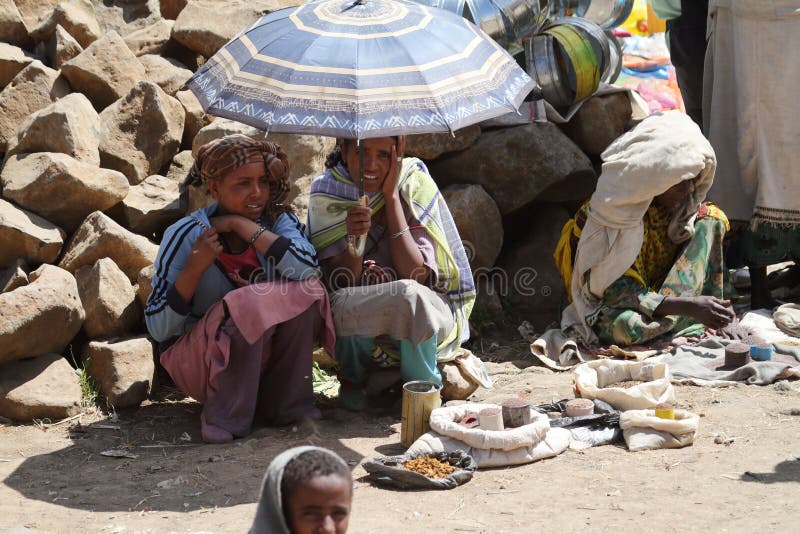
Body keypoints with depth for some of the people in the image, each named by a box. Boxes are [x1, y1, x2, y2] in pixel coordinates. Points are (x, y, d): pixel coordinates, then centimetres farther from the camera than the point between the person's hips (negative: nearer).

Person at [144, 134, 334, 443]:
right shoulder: (186, 236, -15)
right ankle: (224, 416, -16)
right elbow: (158, 330, -15)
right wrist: (195, 268, -28)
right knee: (247, 305, -32)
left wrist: (242, 225, -25)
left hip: (263, 357, 4)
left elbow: (307, 268, -29)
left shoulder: (278, 221, -6)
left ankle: (285, 404, -10)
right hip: (197, 360, -3)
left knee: (304, 291, -22)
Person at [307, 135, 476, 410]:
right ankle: (353, 378, 0)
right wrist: (354, 238, -33)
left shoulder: (414, 184, -11)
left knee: (411, 297, -35)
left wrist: (391, 196, -20)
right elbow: (340, 286, -12)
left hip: (427, 317, -1)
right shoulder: (326, 192, -7)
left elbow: (416, 276, -20)